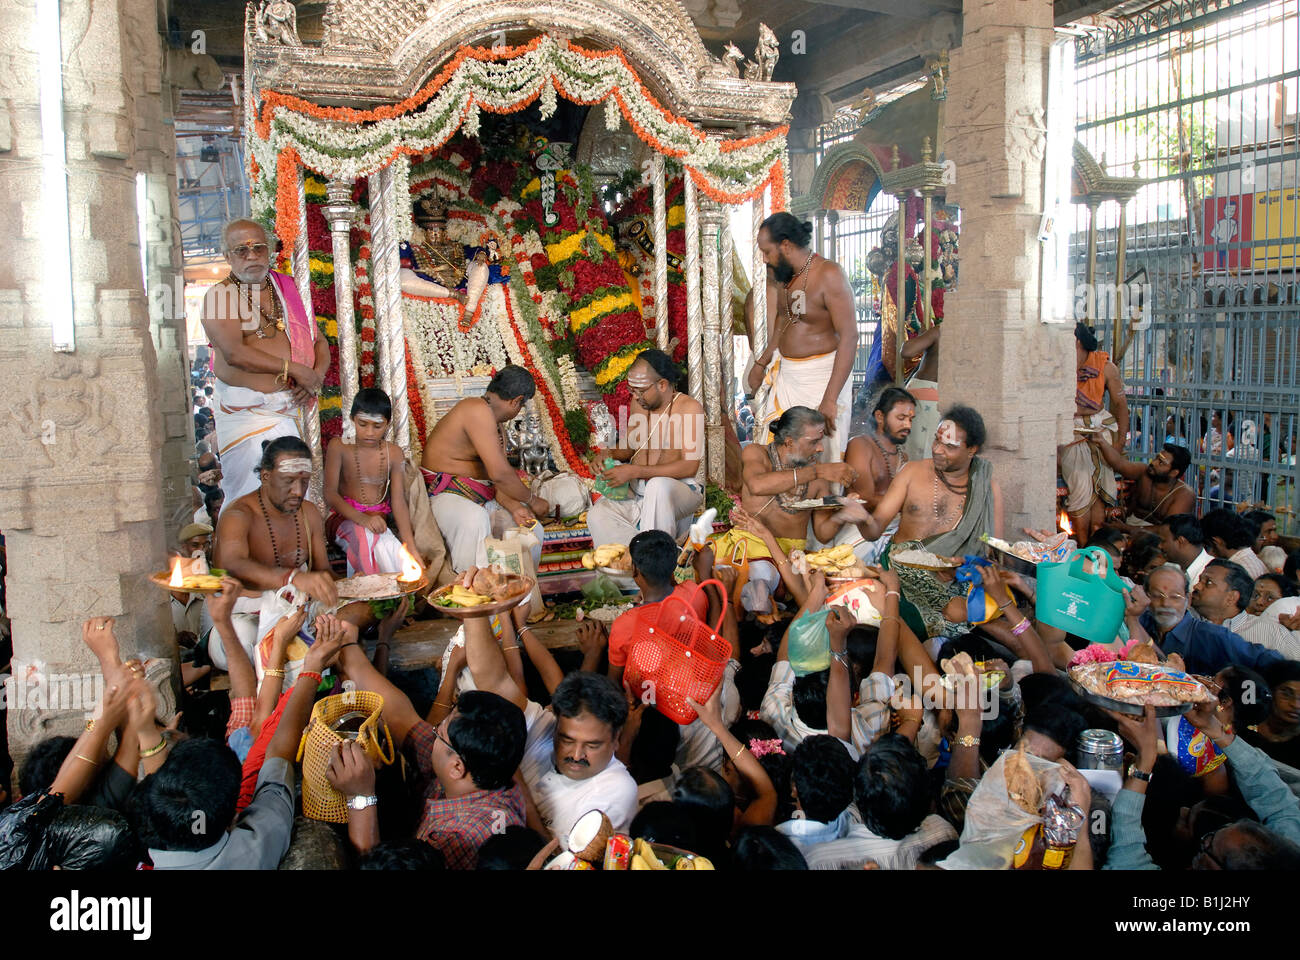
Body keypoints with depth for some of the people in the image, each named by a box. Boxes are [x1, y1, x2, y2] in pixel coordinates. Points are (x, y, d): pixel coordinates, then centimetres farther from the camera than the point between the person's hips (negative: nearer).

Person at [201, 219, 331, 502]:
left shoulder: (287, 289, 16)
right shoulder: (219, 295, -1)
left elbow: (319, 342, 17)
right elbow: (234, 353, -16)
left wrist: (316, 376, -5)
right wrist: (294, 369, -14)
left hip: (291, 407, 5)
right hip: (247, 412, -4)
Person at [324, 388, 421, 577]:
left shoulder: (394, 453, 3)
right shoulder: (340, 446, -4)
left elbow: (398, 501, -4)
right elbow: (330, 494, -10)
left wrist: (411, 545, -19)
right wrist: (362, 518, -30)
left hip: (380, 520, 2)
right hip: (345, 517, -2)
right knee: (367, 535, -36)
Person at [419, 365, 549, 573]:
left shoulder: (496, 424, 13)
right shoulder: (478, 410, -20)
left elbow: (500, 478, 2)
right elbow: (499, 474, -26)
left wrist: (515, 507, -16)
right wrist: (533, 500, -13)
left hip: (481, 497, 10)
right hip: (445, 495, -10)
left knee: (529, 524, 4)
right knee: (475, 521, -37)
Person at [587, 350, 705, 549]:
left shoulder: (689, 407, -10)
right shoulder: (639, 403, 10)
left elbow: (689, 467, -19)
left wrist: (635, 471, -23)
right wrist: (608, 455, -1)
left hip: (680, 490, -5)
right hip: (637, 493, 6)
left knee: (658, 485, -40)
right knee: (597, 514, -22)